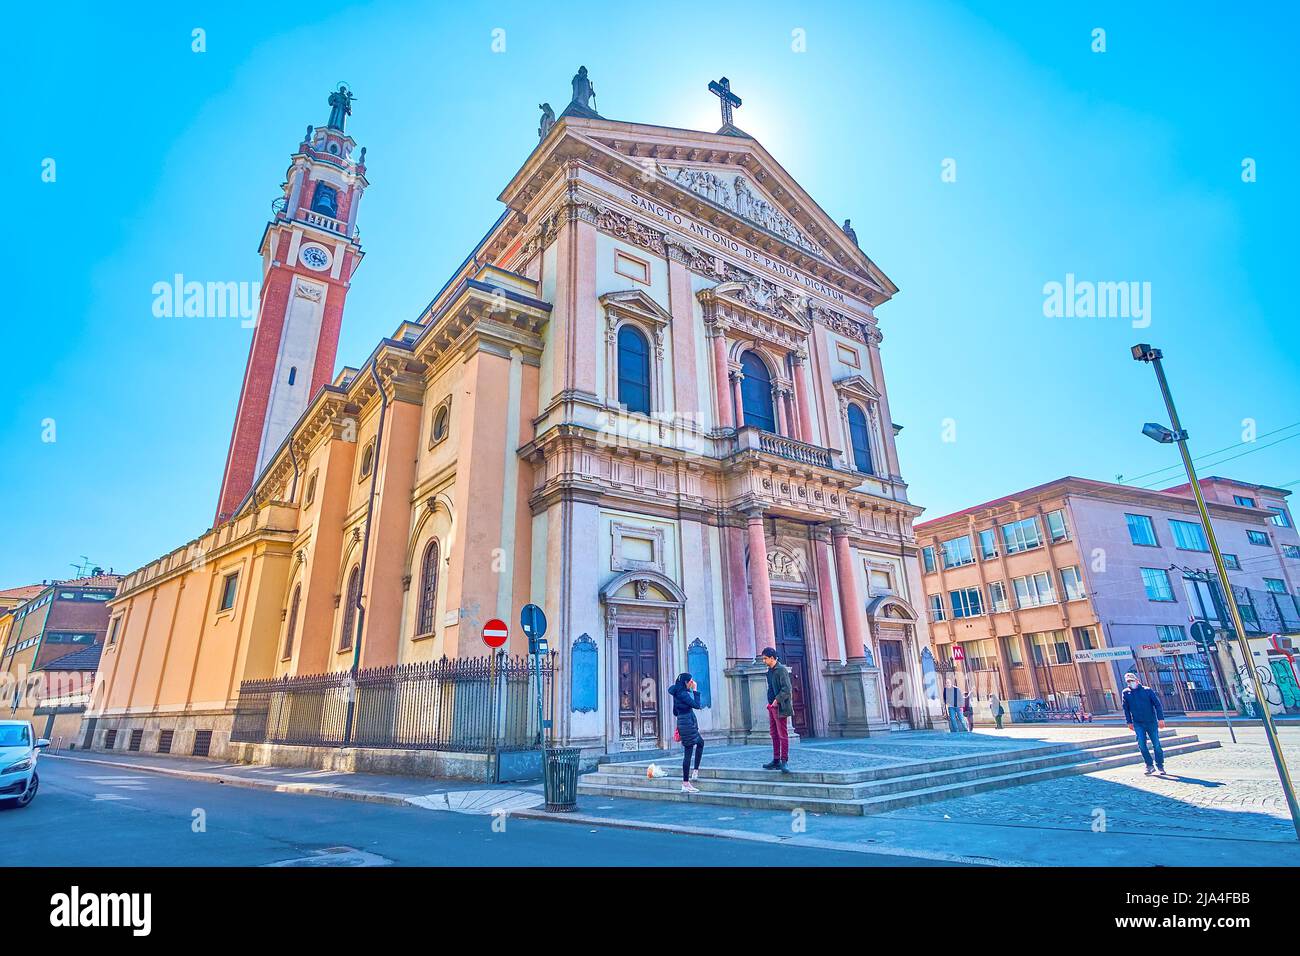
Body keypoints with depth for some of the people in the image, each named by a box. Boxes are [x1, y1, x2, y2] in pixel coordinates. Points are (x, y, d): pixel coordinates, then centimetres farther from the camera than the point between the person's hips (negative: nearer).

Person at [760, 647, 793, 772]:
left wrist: (777, 700, -18)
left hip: (780, 706, -9)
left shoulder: (781, 669, -12)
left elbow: (787, 689, -18)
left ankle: (784, 762, -2)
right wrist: (769, 702, 14)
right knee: (774, 734, 12)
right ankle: (776, 761, 19)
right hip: (772, 706, 9)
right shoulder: (770, 670, 15)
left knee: (782, 734, -4)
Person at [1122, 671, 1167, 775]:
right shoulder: (1126, 693, 4)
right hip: (1138, 724, 1)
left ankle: (1160, 767, 16)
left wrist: (1160, 718, -9)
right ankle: (1149, 766, 4)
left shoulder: (1147, 690, -1)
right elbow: (1126, 709, 10)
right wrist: (1129, 722, 7)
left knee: (1156, 744, 2)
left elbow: (1157, 704, -1)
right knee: (1141, 744, -8)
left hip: (1151, 722, -1)